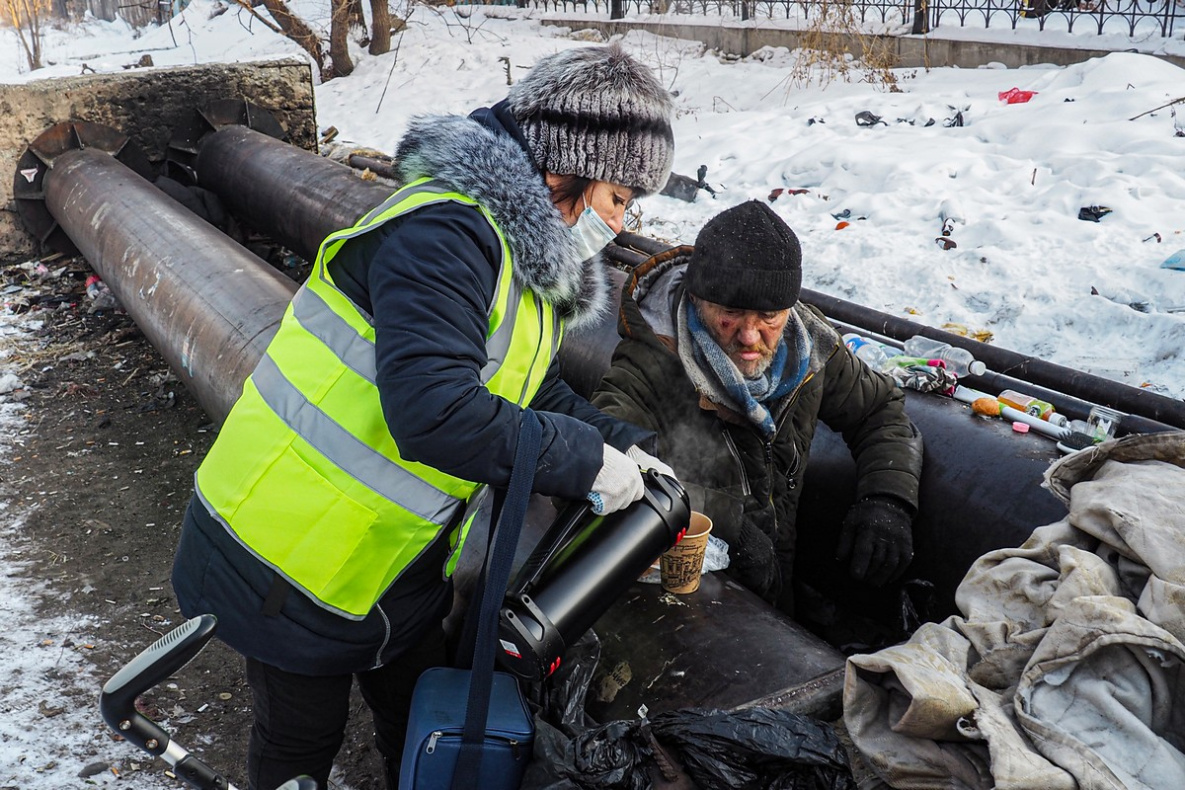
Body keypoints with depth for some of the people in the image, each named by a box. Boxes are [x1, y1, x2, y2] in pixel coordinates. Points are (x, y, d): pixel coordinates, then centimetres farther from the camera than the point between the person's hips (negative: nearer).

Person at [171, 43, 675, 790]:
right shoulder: (443, 233, -29)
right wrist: (586, 461, -26)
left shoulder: (525, 248, 3)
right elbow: (434, 413, -39)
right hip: (292, 553, -8)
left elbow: (528, 390, 12)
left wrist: (621, 443, -3)